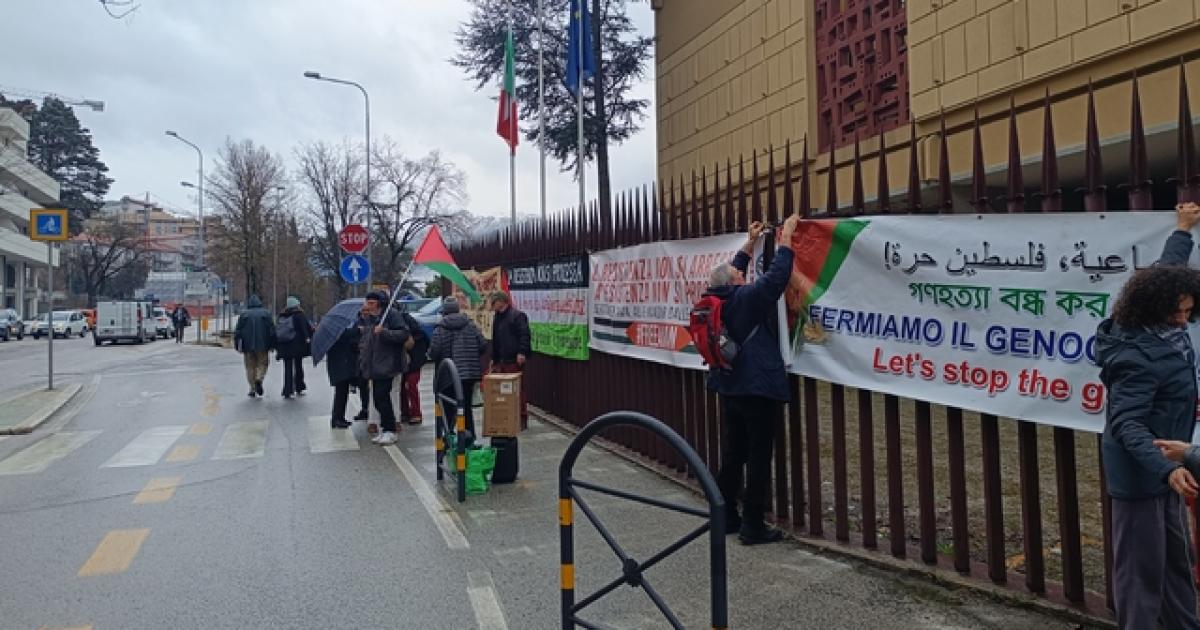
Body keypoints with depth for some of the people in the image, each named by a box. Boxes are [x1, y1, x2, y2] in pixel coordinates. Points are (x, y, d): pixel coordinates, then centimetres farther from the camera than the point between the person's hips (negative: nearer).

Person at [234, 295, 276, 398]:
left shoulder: (243, 314, 4)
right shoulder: (265, 313, 3)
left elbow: (238, 331, 2)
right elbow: (272, 330, -1)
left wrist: (237, 345, 8)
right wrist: (272, 345, 4)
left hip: (248, 346, 1)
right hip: (262, 346, -1)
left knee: (250, 367, 9)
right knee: (262, 364, 11)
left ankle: (253, 389, 6)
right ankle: (259, 379, -17)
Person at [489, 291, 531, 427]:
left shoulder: (517, 315, -7)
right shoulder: (497, 318, 20)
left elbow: (524, 335, -16)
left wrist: (522, 352, -24)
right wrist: (494, 359, 24)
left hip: (514, 360, -8)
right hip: (501, 361, 8)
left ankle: (522, 418, 5)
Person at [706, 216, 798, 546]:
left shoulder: (715, 298, 6)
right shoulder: (747, 298, -14)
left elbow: (730, 272, 22)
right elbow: (777, 276, -18)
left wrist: (750, 242, 26)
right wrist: (786, 237, -6)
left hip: (729, 390, 8)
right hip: (759, 391, -8)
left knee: (732, 453, 15)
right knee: (759, 457, -1)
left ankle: (726, 516, 22)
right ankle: (753, 526, 3)